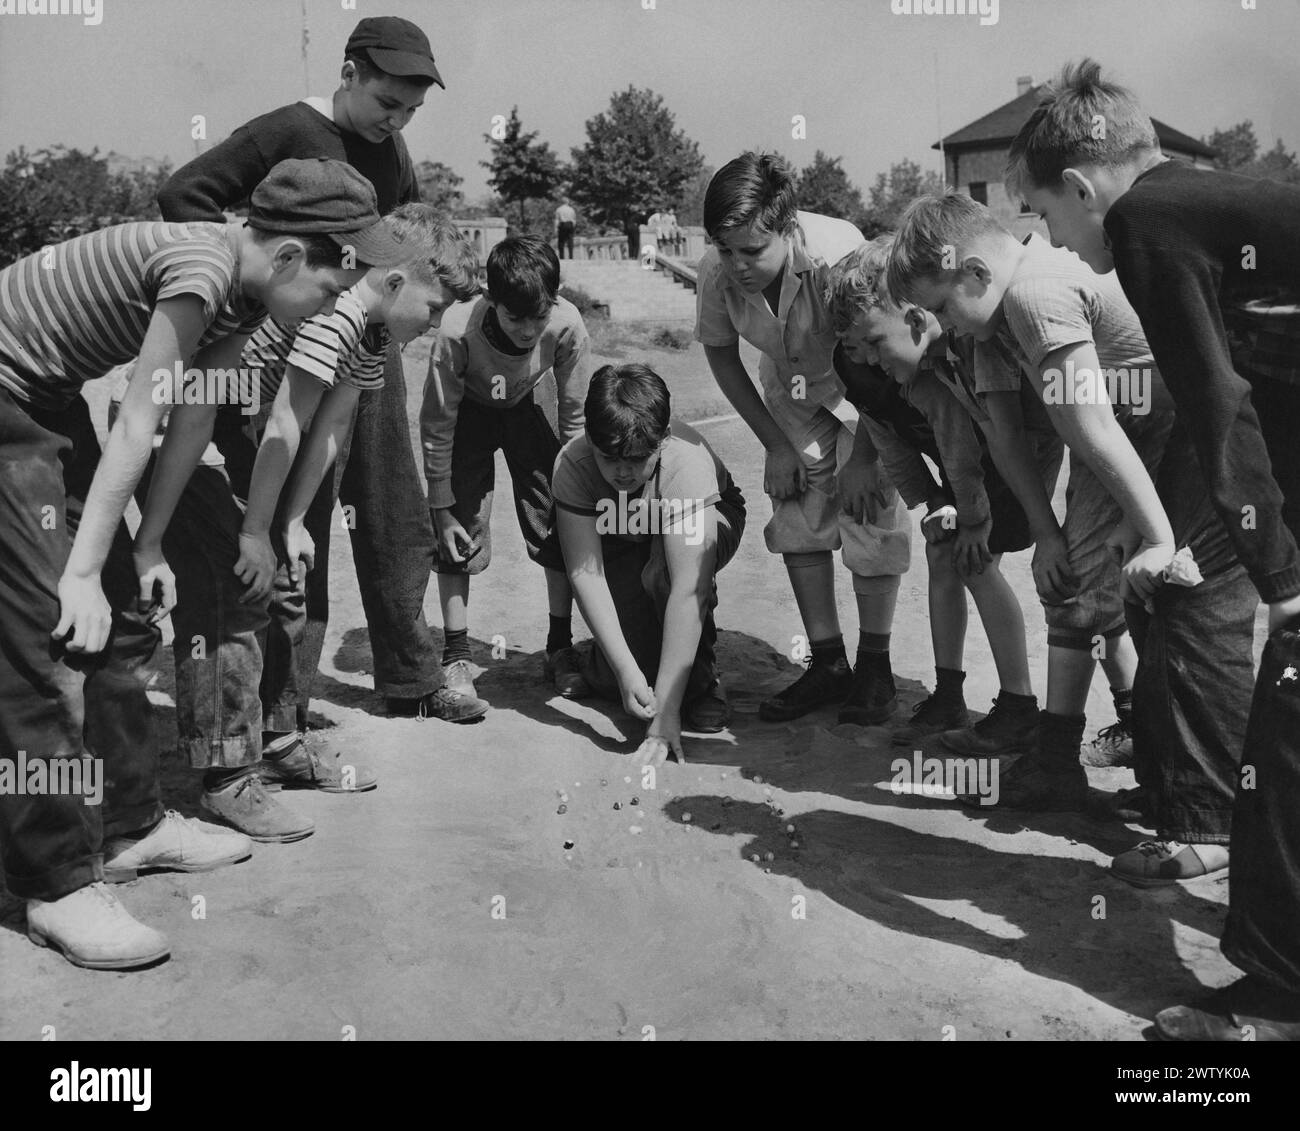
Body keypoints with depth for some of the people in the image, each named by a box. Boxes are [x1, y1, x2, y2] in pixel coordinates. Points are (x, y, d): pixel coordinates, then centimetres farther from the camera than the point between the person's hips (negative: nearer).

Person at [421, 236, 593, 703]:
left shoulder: (567, 325, -31)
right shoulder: (458, 331, -36)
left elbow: (575, 416, -15)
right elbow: (436, 426, -23)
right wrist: (441, 509, -20)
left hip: (523, 410, 2)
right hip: (467, 412, -2)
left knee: (560, 524, -5)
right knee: (459, 533, -11)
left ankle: (560, 647, 10)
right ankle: (455, 656, 2)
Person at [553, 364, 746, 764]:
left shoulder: (688, 461, -41)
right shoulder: (572, 464, -33)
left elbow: (688, 589, -45)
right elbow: (585, 572, -33)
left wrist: (667, 709, -48)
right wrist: (626, 669, -43)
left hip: (711, 519, -2)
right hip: (624, 538, 2)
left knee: (664, 571, -39)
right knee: (608, 678, -15)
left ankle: (701, 680, -13)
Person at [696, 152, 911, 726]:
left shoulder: (838, 255, -38)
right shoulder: (716, 270, -24)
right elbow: (722, 356, -6)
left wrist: (862, 460, -24)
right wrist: (775, 445, -6)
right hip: (792, 395, 4)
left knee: (871, 517, -10)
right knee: (798, 520, 0)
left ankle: (875, 666, 6)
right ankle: (827, 664, 12)